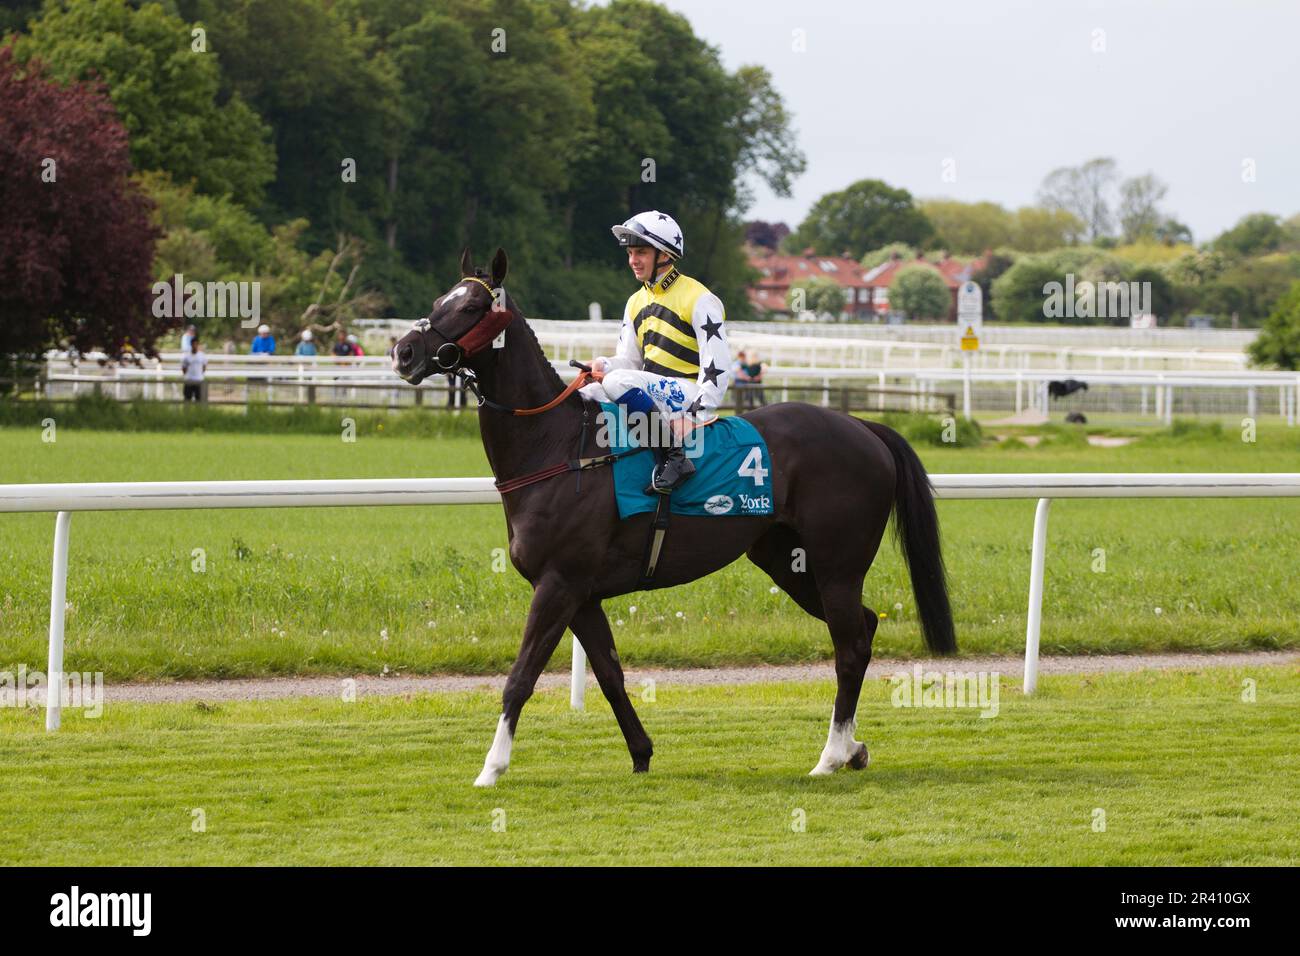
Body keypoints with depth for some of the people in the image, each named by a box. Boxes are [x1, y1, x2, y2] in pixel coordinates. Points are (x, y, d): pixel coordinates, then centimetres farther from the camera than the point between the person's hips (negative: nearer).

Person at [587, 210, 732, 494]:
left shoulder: (698, 299, -8)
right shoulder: (636, 302, 17)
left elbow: (717, 364, -14)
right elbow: (630, 360, 19)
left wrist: (699, 415, -24)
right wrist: (604, 366, -6)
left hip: (687, 391, -8)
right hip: (651, 391, 8)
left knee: (619, 382, -33)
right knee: (586, 397, -5)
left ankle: (674, 456, -32)